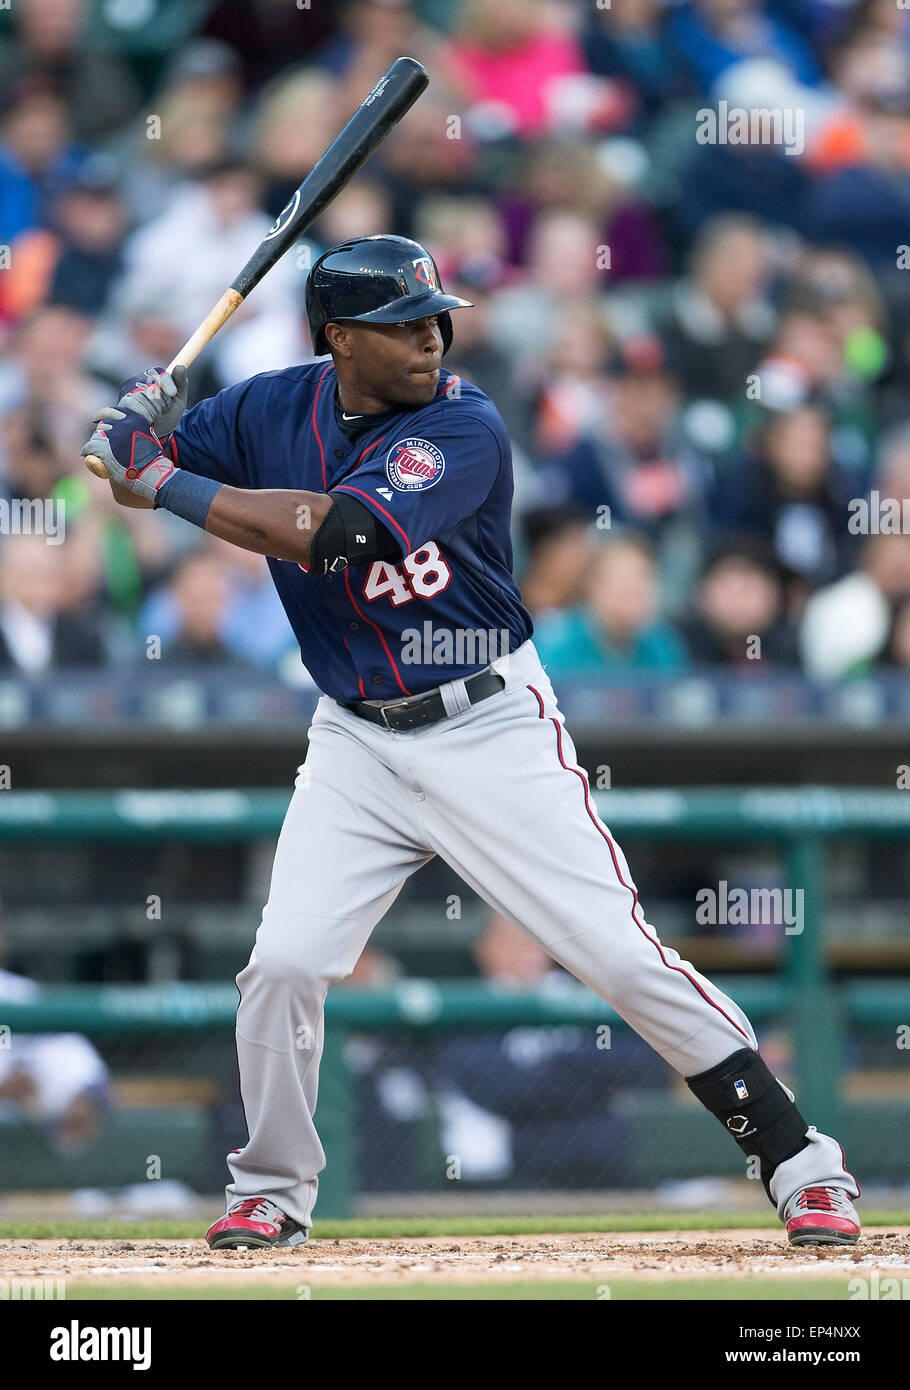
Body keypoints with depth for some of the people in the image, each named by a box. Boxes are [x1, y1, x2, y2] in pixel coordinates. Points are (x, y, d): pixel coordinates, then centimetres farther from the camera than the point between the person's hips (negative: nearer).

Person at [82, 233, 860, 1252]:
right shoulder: (273, 410, 0)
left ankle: (800, 1164, -1)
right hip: (355, 743, 4)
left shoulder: (465, 429, -18)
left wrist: (164, 484, -25)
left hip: (492, 729, -4)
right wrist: (137, 426, -19)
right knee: (283, 963, -9)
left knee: (621, 955, -9)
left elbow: (328, 534, -29)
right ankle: (272, 1190, 14)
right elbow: (135, 465, 6)